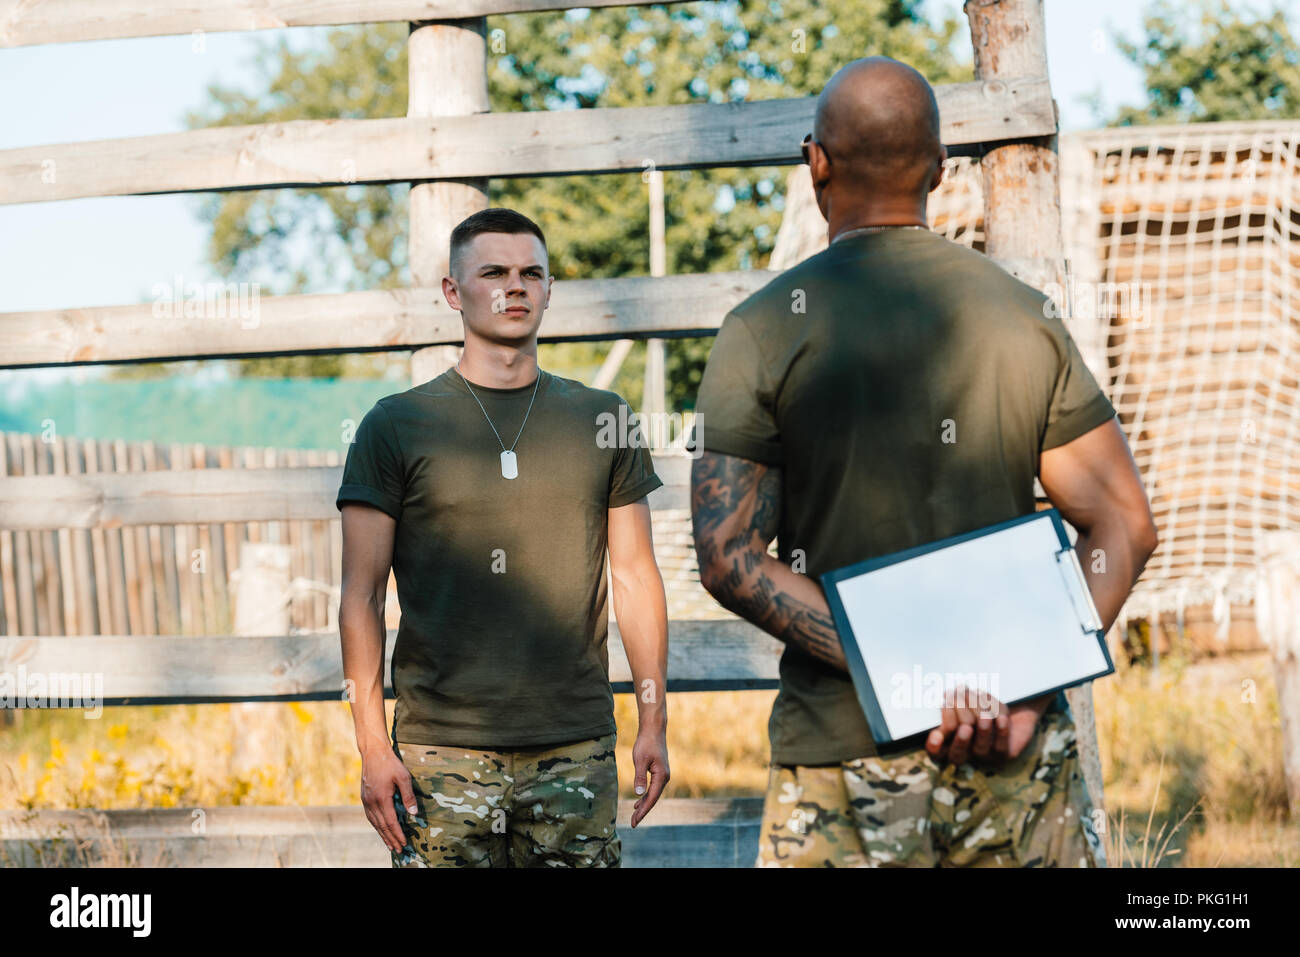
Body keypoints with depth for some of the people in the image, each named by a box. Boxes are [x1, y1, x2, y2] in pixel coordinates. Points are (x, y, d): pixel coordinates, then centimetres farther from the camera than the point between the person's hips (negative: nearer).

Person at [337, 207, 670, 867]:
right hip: (442, 747, -2)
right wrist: (371, 744, -6)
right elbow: (361, 597, 2)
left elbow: (636, 578, 13)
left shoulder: (602, 421, 11)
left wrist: (653, 721, 6)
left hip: (576, 745, 2)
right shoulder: (396, 427, 4)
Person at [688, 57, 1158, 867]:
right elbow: (1124, 526, 2)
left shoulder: (765, 330, -2)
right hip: (1024, 766, 2)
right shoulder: (1028, 317, 6)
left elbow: (727, 557, -10)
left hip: (844, 751, -2)